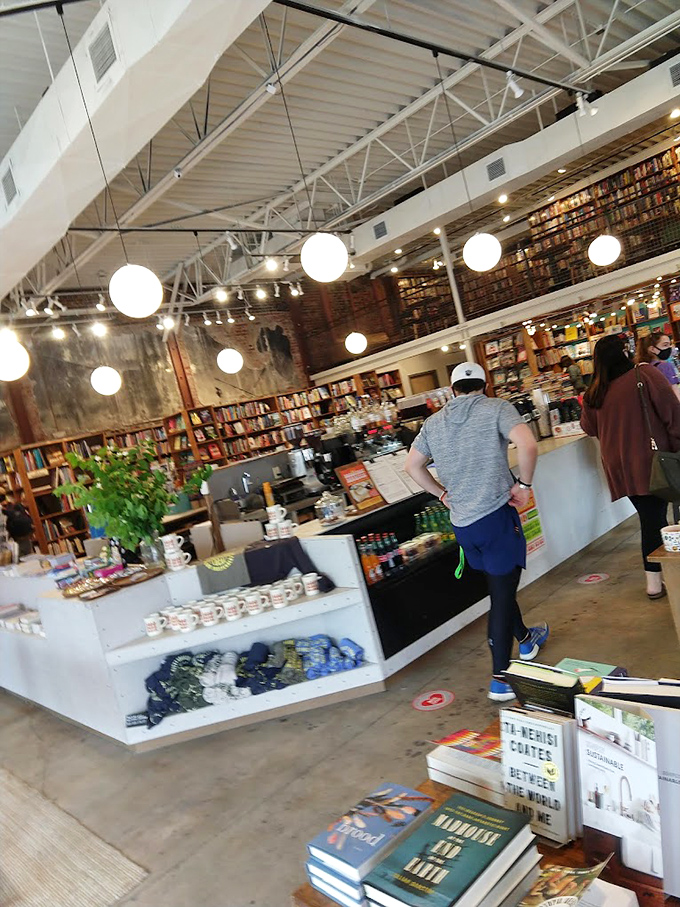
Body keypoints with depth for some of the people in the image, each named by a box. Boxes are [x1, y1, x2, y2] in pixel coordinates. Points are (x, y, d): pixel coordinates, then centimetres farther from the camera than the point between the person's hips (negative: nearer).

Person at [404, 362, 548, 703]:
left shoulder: (434, 422, 10)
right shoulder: (496, 408, -6)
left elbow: (412, 465, 15)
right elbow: (528, 444, -22)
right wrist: (523, 483, -8)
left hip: (461, 521, 6)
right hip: (496, 514, -6)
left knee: (500, 584, 25)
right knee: (503, 594, 2)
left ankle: (525, 639, 46)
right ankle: (500, 679, 6)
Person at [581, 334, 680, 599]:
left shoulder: (593, 394, 0)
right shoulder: (646, 376, -11)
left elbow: (589, 428, 16)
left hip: (620, 467, 4)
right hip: (652, 461, -4)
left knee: (651, 518, 14)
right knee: (656, 520, 7)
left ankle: (654, 579, 20)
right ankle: (654, 582, 12)